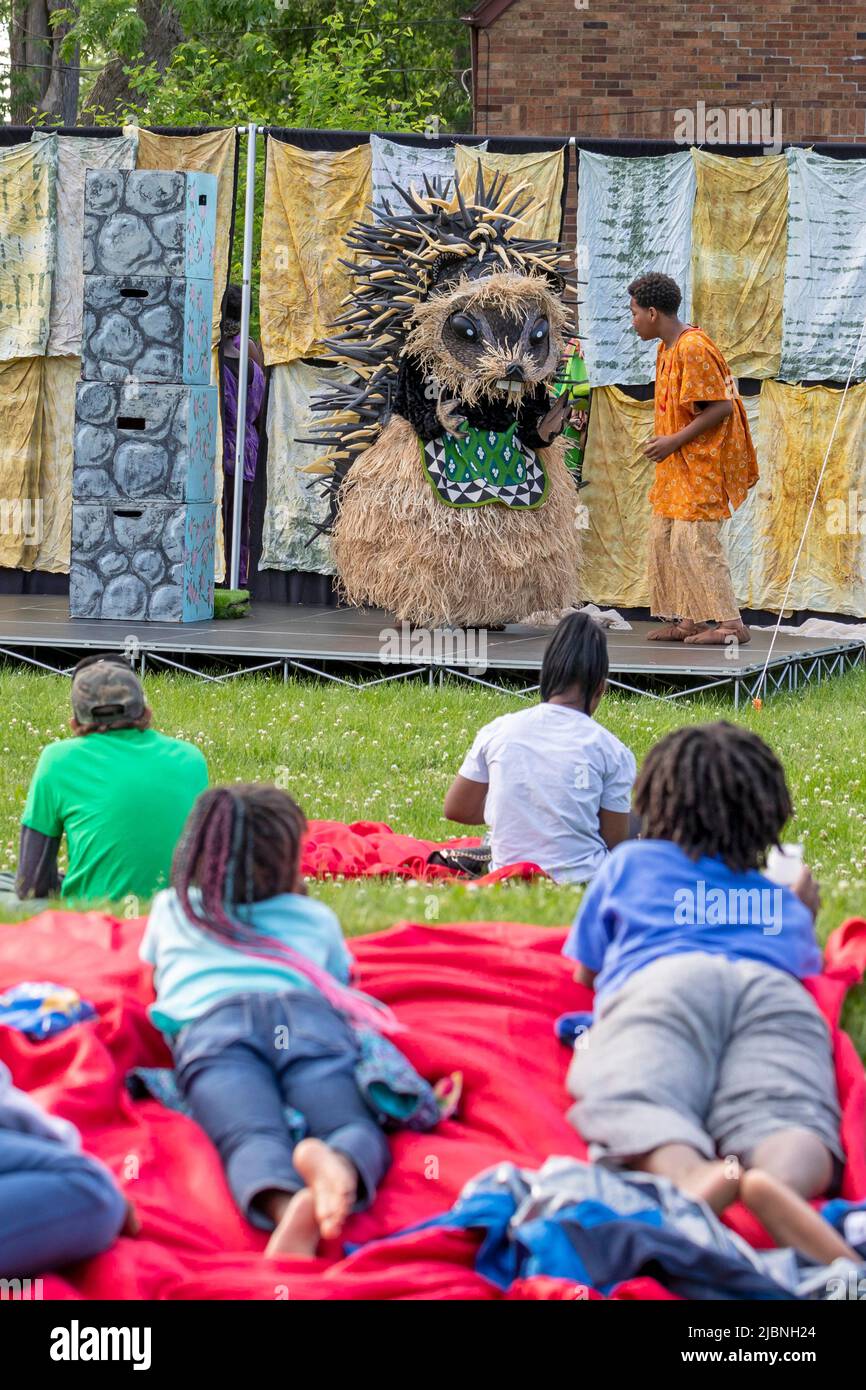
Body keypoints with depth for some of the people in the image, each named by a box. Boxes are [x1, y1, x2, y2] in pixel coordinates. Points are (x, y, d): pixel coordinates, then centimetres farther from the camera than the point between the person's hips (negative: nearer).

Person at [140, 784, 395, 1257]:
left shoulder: (171, 909, 37)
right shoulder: (315, 918, 34)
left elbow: (154, 971, 57)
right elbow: (341, 982, 49)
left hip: (207, 1022, 0)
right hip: (308, 1016, 1)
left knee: (251, 1136, -25)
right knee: (355, 1126, -13)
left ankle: (287, 1203, -62)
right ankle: (335, 1163, -53)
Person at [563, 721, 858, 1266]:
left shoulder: (629, 862, 35)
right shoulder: (787, 904, 38)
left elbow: (584, 972, 42)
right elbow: (809, 965, 54)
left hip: (661, 979, -2)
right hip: (775, 991, 2)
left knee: (630, 1101, -29)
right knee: (784, 1116, -25)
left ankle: (691, 1177, -66)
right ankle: (782, 1183, -64)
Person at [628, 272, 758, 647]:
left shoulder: (692, 349, -19)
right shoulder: (667, 348, 13)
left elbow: (721, 407, -22)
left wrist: (674, 441, -19)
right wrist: (665, 440, 10)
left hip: (702, 461, -10)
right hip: (678, 464, 10)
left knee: (694, 540, -13)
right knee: (664, 538, 9)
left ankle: (730, 623, -11)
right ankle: (689, 620, 12)